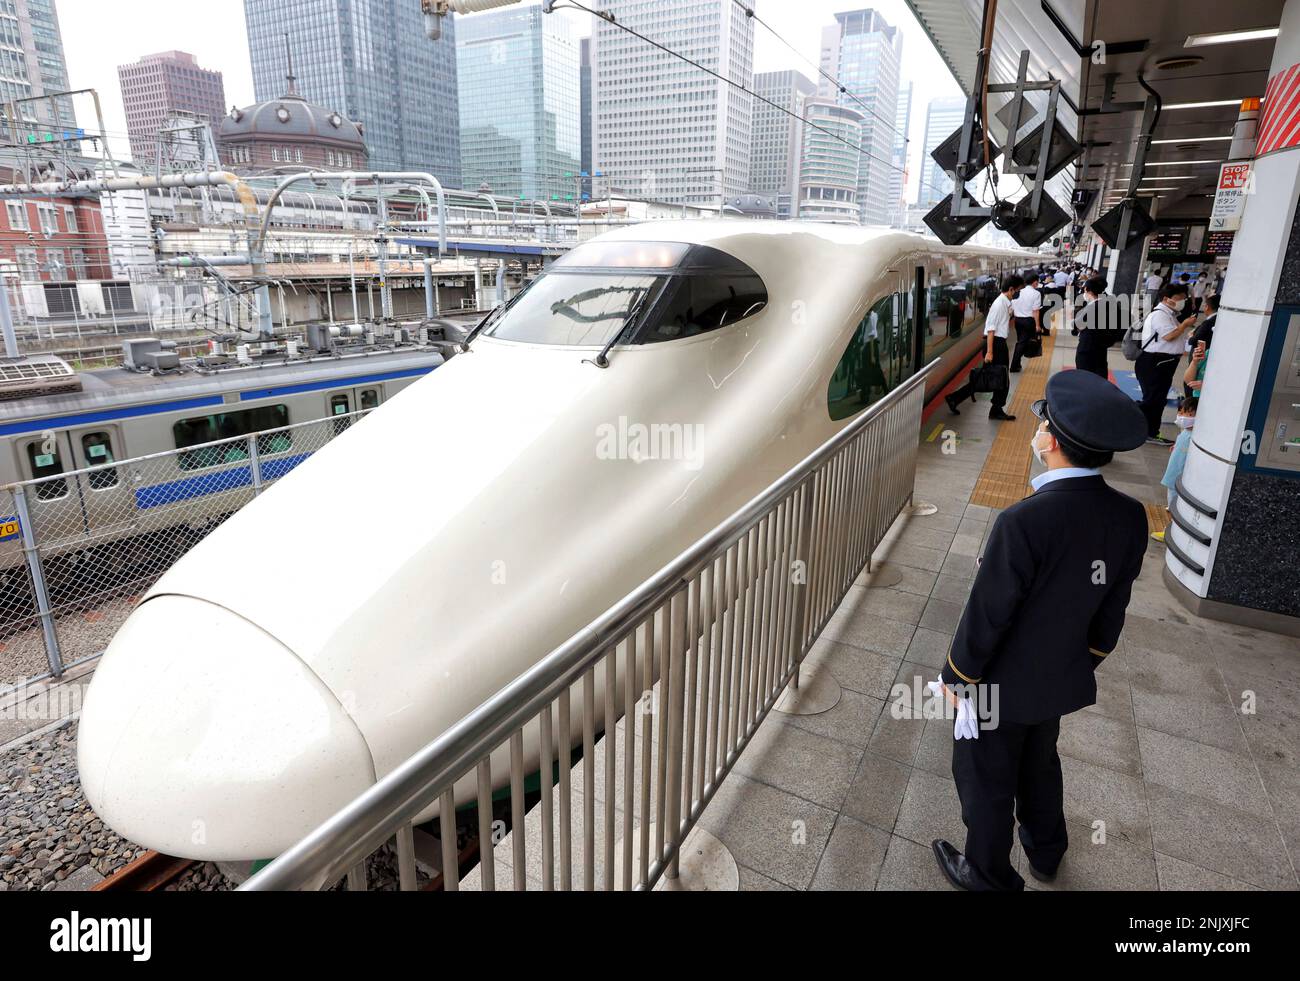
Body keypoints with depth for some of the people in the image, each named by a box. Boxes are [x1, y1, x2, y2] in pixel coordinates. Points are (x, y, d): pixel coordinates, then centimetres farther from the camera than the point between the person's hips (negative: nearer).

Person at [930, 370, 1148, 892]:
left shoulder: (1024, 522, -34)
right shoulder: (1130, 517, -12)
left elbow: (987, 613, -24)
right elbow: (1112, 610, 1)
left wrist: (955, 676, -9)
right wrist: (1086, 663, 17)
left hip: (1002, 682, -7)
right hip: (1062, 678, 7)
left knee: (985, 779, 17)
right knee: (1039, 761, 31)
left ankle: (989, 875, 40)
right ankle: (1045, 852, 55)